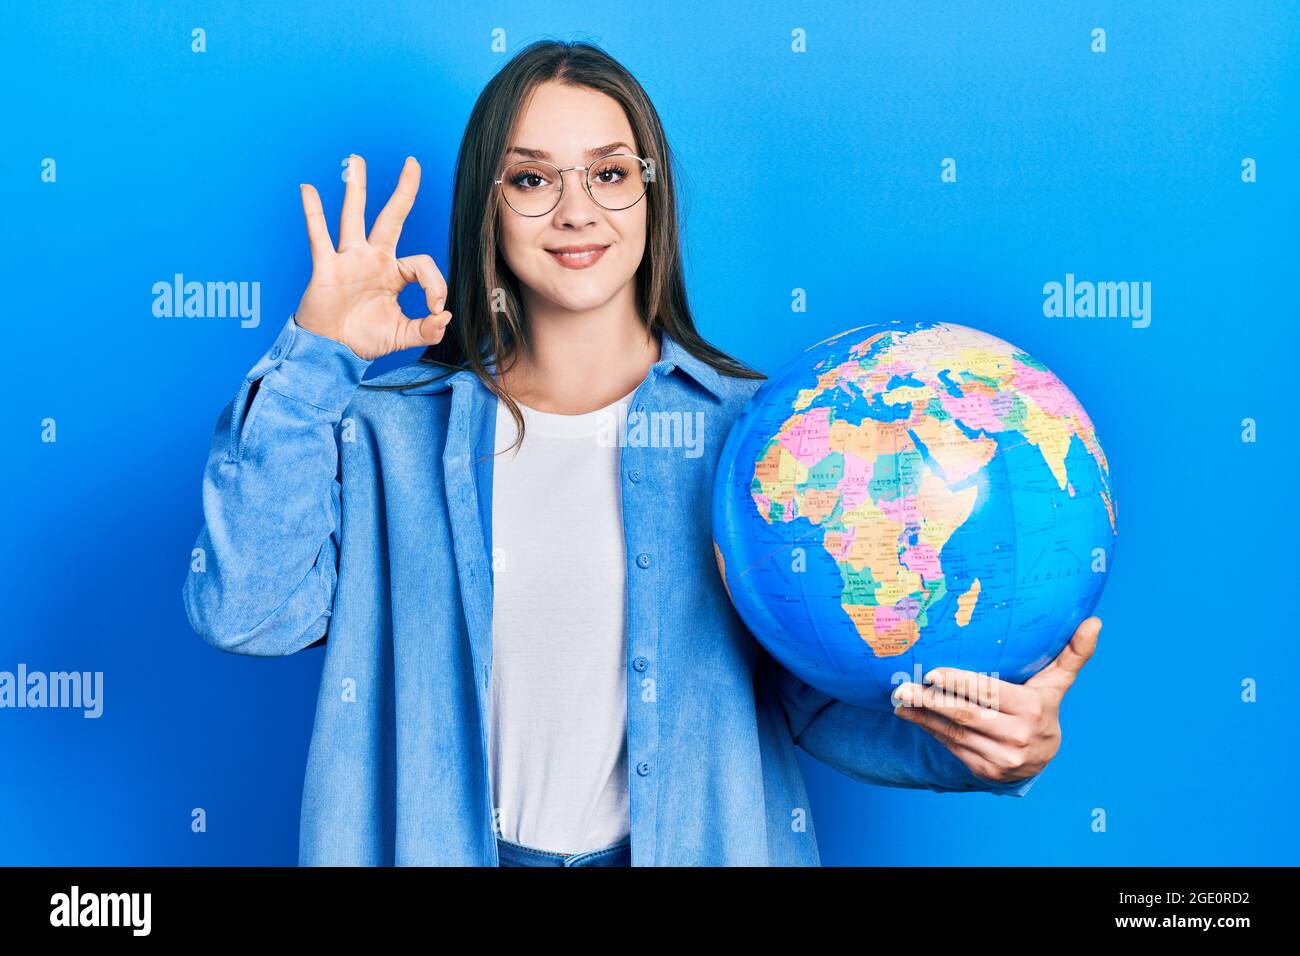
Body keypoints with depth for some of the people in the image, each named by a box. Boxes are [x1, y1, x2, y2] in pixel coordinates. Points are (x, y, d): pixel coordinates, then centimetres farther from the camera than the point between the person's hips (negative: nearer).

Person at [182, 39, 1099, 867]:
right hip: (447, 845, 1)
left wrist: (988, 742, -23)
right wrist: (313, 357, -16)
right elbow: (247, 610, -13)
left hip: (693, 845, 0)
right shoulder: (395, 425, -1)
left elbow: (824, 694, -5)